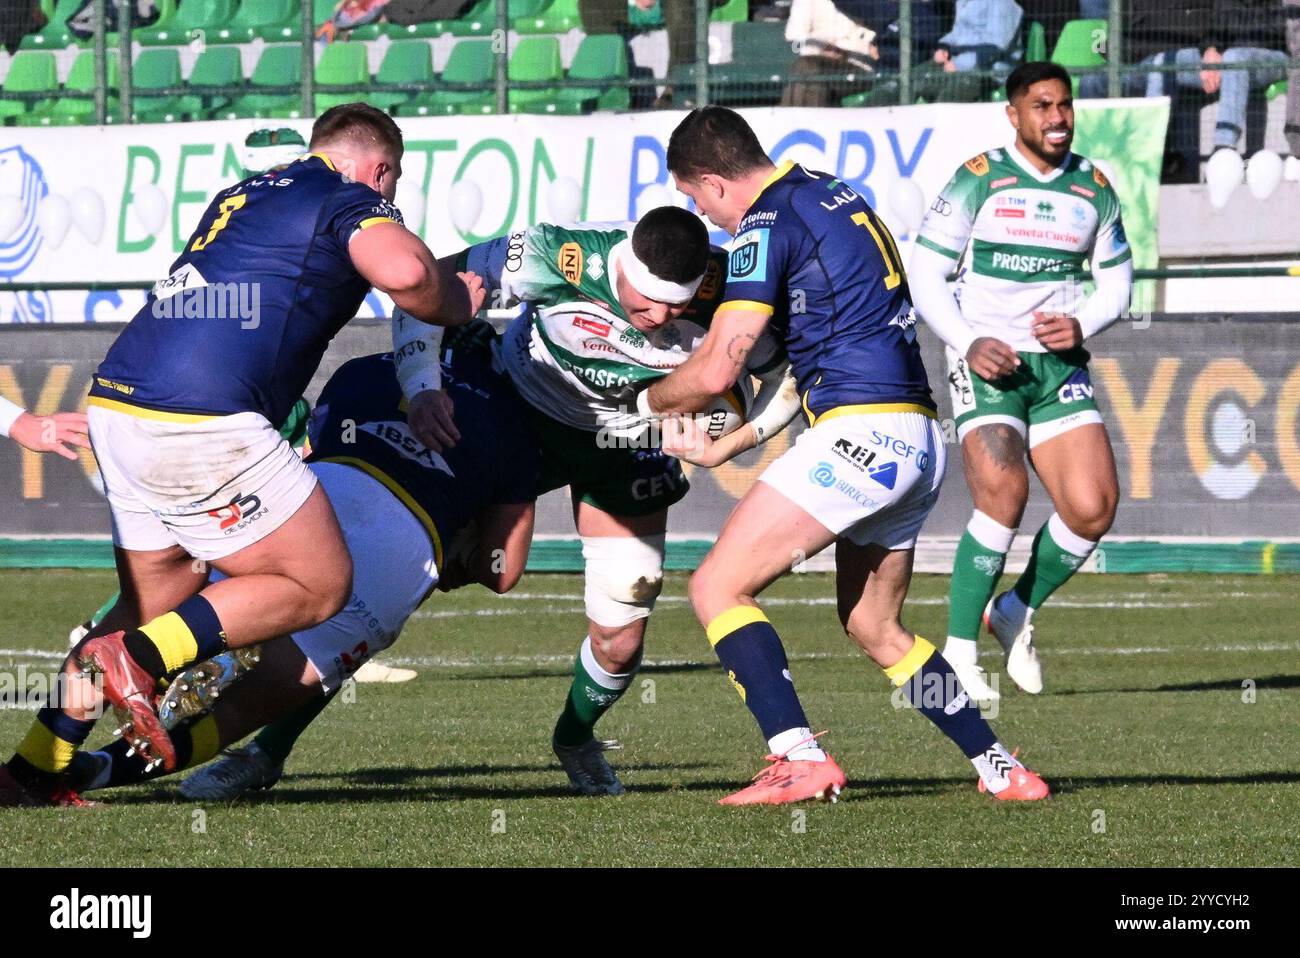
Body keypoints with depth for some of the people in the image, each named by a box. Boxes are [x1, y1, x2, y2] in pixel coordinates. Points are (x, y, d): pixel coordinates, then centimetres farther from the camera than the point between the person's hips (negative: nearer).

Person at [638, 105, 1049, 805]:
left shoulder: (767, 224, -8)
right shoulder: (833, 197, 20)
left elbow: (715, 371, -11)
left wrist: (650, 400, 11)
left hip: (861, 432, -9)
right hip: (918, 438, 9)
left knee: (717, 588, -7)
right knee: (872, 627, 22)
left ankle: (801, 759, -20)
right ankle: (1000, 769, 19)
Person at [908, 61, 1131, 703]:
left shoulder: (1093, 187, 8)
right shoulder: (978, 180, -4)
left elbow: (1117, 280, 16)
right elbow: (924, 274, -3)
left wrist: (1080, 325, -5)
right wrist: (967, 342, -16)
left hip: (1059, 364, 4)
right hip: (986, 363, -4)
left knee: (1094, 504, -11)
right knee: (1003, 493, -24)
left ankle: (1017, 612, 16)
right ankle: (958, 650, -12)